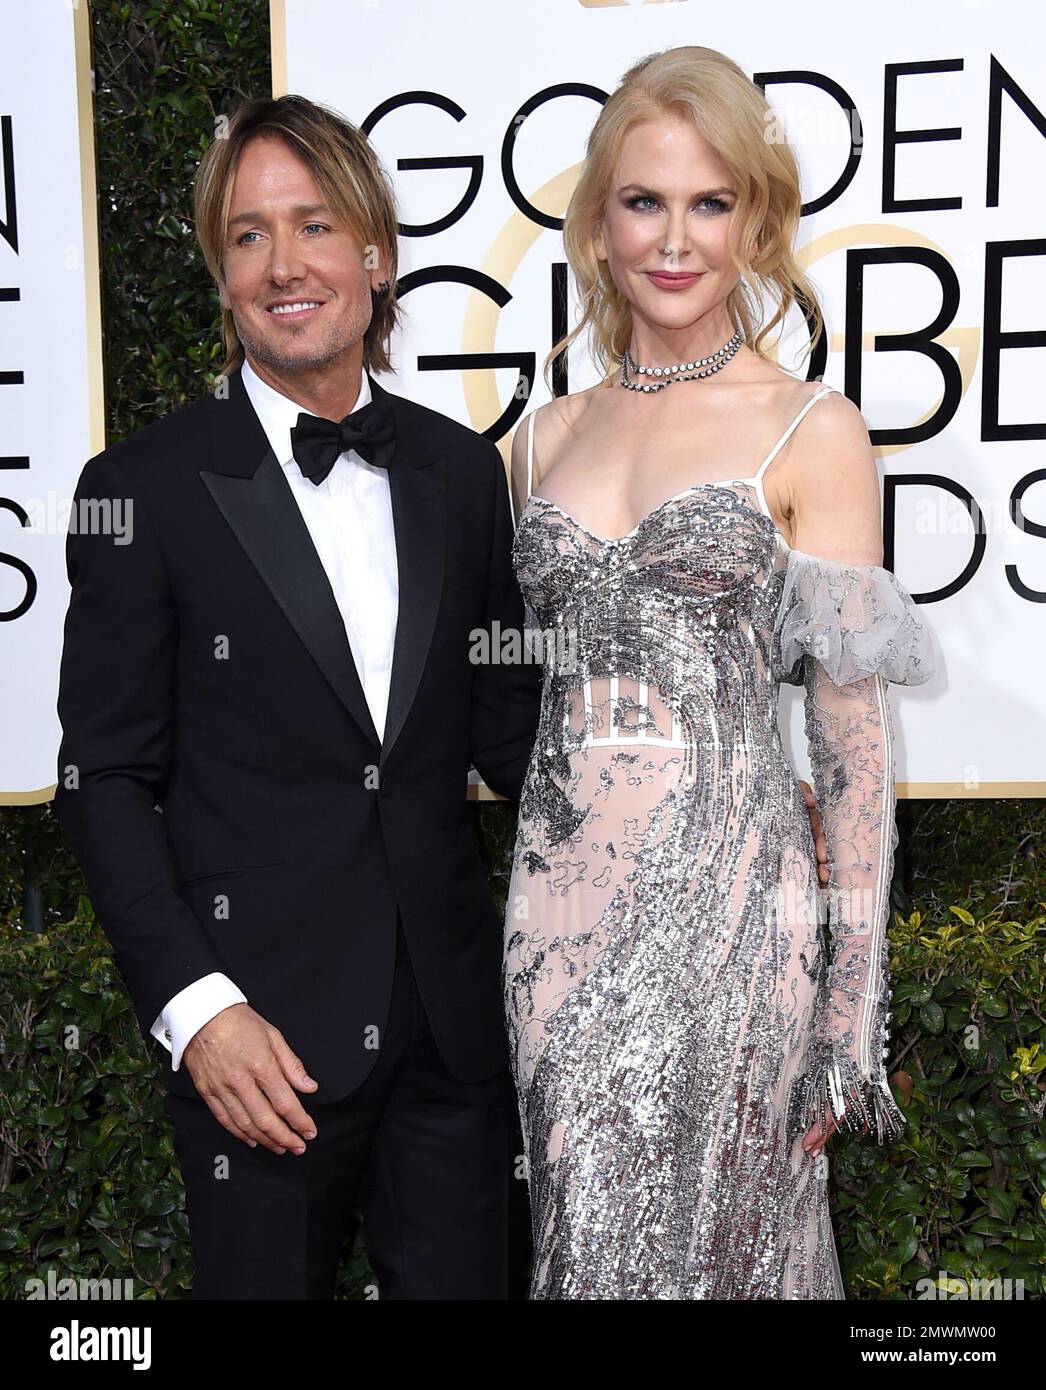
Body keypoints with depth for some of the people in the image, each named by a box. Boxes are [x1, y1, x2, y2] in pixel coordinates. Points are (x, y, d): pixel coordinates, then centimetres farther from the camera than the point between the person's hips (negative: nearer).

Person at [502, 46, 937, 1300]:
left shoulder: (812, 431, -3)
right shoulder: (549, 434, 10)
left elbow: (851, 720, -4)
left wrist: (857, 981, -6)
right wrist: (499, 905, 13)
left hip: (722, 894, -4)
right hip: (560, 889, 4)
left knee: (713, 1230, 8)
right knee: (580, 1229, 14)